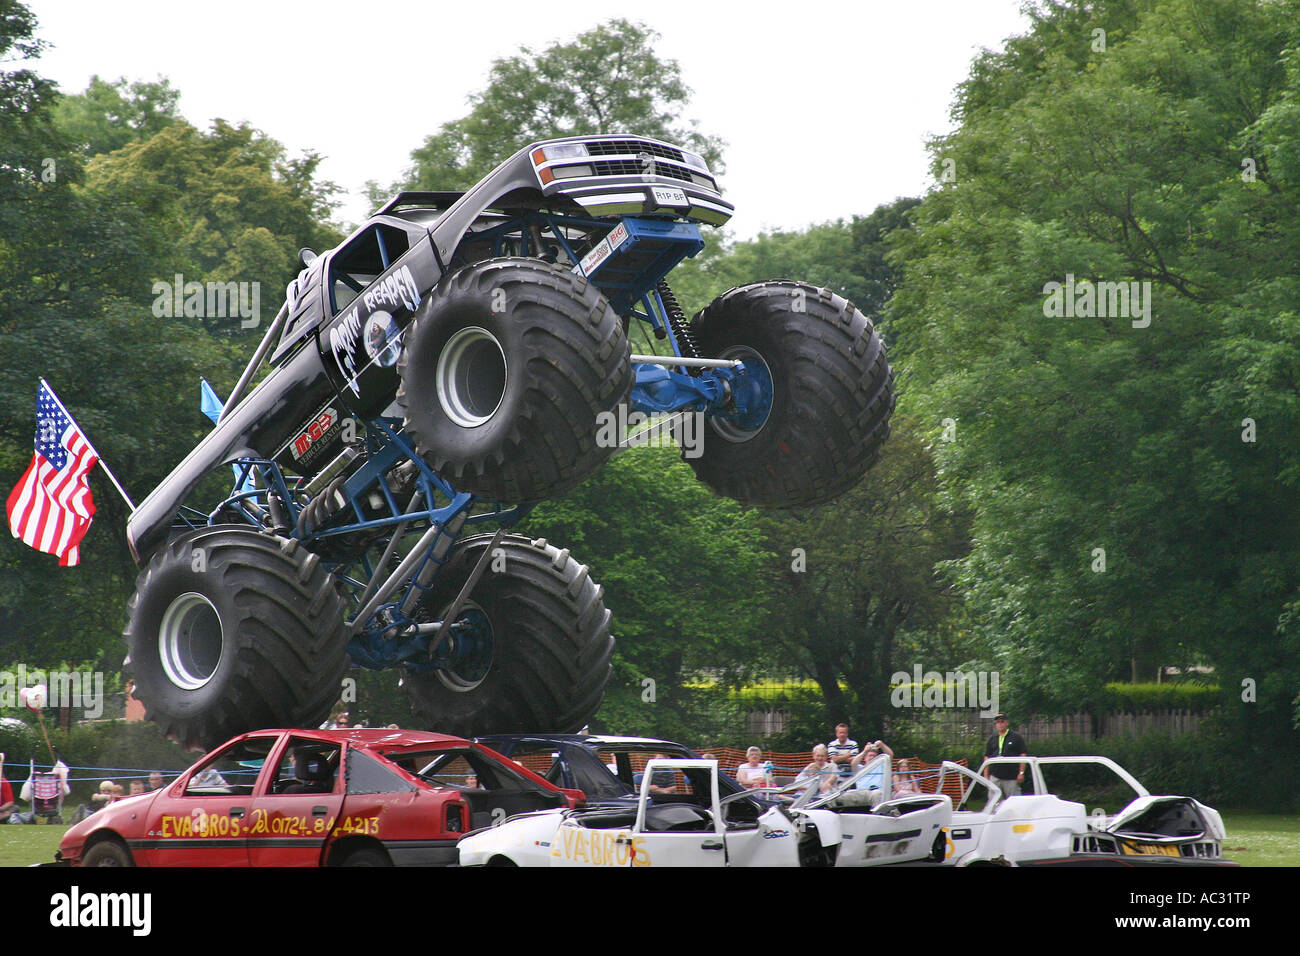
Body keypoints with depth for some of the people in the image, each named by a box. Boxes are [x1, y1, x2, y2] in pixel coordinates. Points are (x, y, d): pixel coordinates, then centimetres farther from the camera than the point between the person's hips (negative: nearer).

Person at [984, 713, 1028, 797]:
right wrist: (986, 776, 9)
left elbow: (1023, 755, -1)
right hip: (995, 777, 4)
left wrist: (1021, 773, -8)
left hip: (1012, 778, -4)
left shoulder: (1016, 737, 3)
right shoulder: (992, 739, 15)